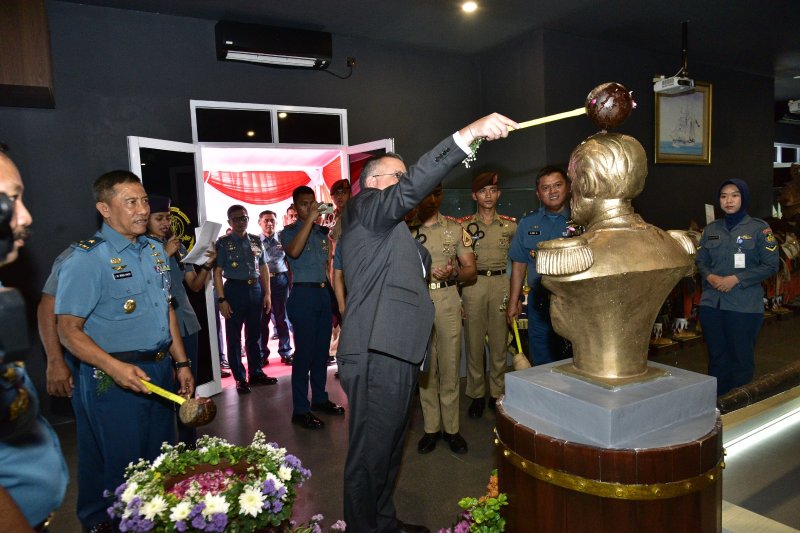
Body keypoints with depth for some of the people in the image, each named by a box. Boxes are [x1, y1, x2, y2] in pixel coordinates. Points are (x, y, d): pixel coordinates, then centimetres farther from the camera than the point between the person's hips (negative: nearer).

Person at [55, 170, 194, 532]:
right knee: (123, 467, 8)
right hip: (116, 379, -6)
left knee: (162, 459, 19)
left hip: (160, 370, 7)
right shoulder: (86, 259, -14)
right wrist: (114, 367, -29)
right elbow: (68, 330, -15)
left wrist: (181, 362, 12)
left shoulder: (155, 251, 8)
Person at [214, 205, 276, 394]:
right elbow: (217, 272, -6)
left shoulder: (256, 241, 10)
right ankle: (240, 378, 12)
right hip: (234, 289, -4)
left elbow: (264, 268, 13)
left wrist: (267, 293, 6)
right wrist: (221, 299, -13)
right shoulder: (223, 243, -2)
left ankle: (256, 373, 23)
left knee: (254, 334, 12)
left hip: (255, 289, 4)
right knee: (234, 336, 3)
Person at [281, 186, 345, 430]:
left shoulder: (322, 231, 14)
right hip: (304, 293, -6)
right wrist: (310, 219, -24)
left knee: (322, 350, 12)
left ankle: (320, 398, 25)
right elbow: (294, 251, -24)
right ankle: (300, 410, 3)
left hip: (324, 292, 6)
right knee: (304, 352, -5)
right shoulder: (289, 232, -1)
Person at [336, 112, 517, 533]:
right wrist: (469, 133, -27)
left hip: (397, 353, 10)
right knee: (370, 453, -1)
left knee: (390, 447, 20)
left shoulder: (394, 230, 26)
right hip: (377, 354, -10)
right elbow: (414, 186, -23)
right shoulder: (364, 206, -4)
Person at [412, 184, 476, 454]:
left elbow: (470, 269, 8)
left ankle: (451, 428, 14)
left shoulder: (455, 229, 9)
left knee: (450, 365, 1)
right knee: (424, 366, 5)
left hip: (446, 299, 0)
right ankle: (431, 427, 16)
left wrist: (453, 273, -12)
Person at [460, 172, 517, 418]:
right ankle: (477, 395, 15)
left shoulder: (510, 225, 8)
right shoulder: (465, 225, 5)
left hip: (500, 283, 1)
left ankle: (498, 393, 20)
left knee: (499, 340, 6)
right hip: (473, 284, -1)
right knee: (474, 340, 3)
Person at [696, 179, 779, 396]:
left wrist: (736, 279, -15)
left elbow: (771, 265, -6)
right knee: (717, 356, 13)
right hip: (711, 303, 4)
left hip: (745, 306, -4)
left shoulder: (759, 228, -4)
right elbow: (700, 260, 12)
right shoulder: (711, 229, 9)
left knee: (741, 357, 7)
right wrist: (710, 276, -8)